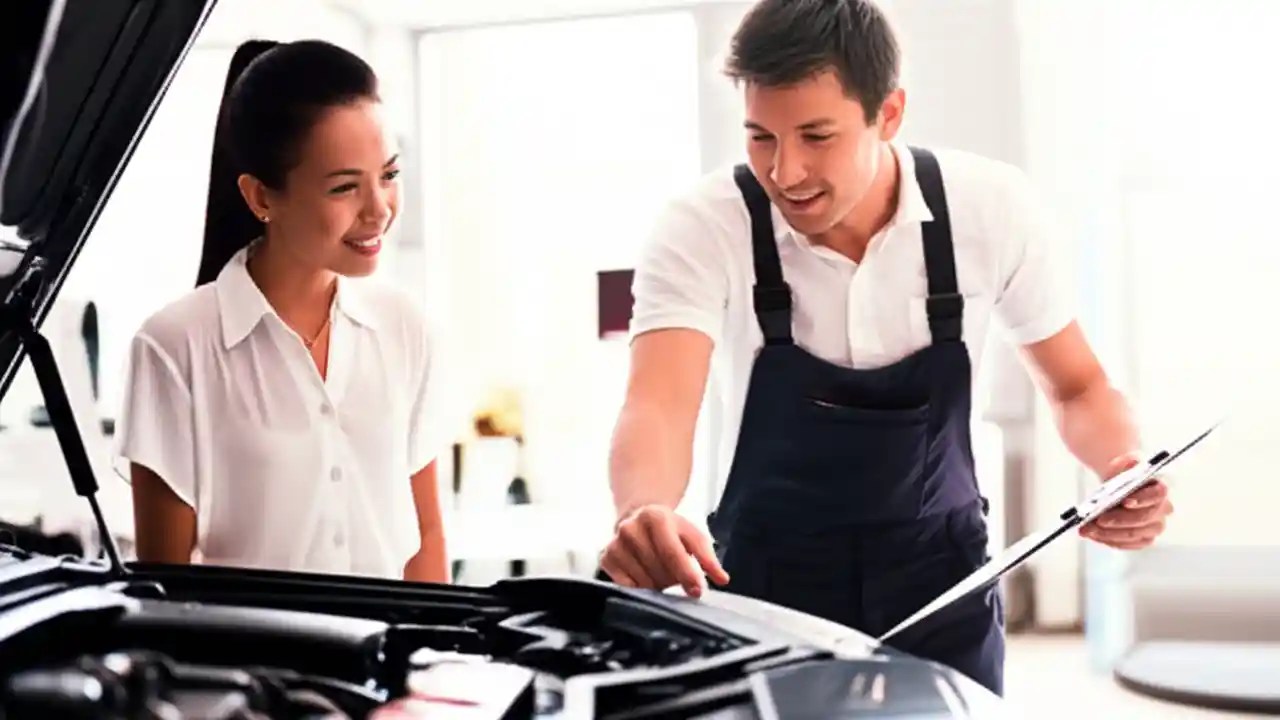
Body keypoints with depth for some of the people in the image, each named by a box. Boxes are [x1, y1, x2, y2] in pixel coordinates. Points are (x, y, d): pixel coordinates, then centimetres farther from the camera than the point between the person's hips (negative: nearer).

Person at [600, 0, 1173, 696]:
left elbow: (1078, 388, 0)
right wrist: (644, 511, -55)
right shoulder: (703, 228, -19)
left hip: (940, 584, 2)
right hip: (768, 594, -1)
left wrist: (1125, 470, -21)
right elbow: (657, 403, -32)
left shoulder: (992, 206, -13)